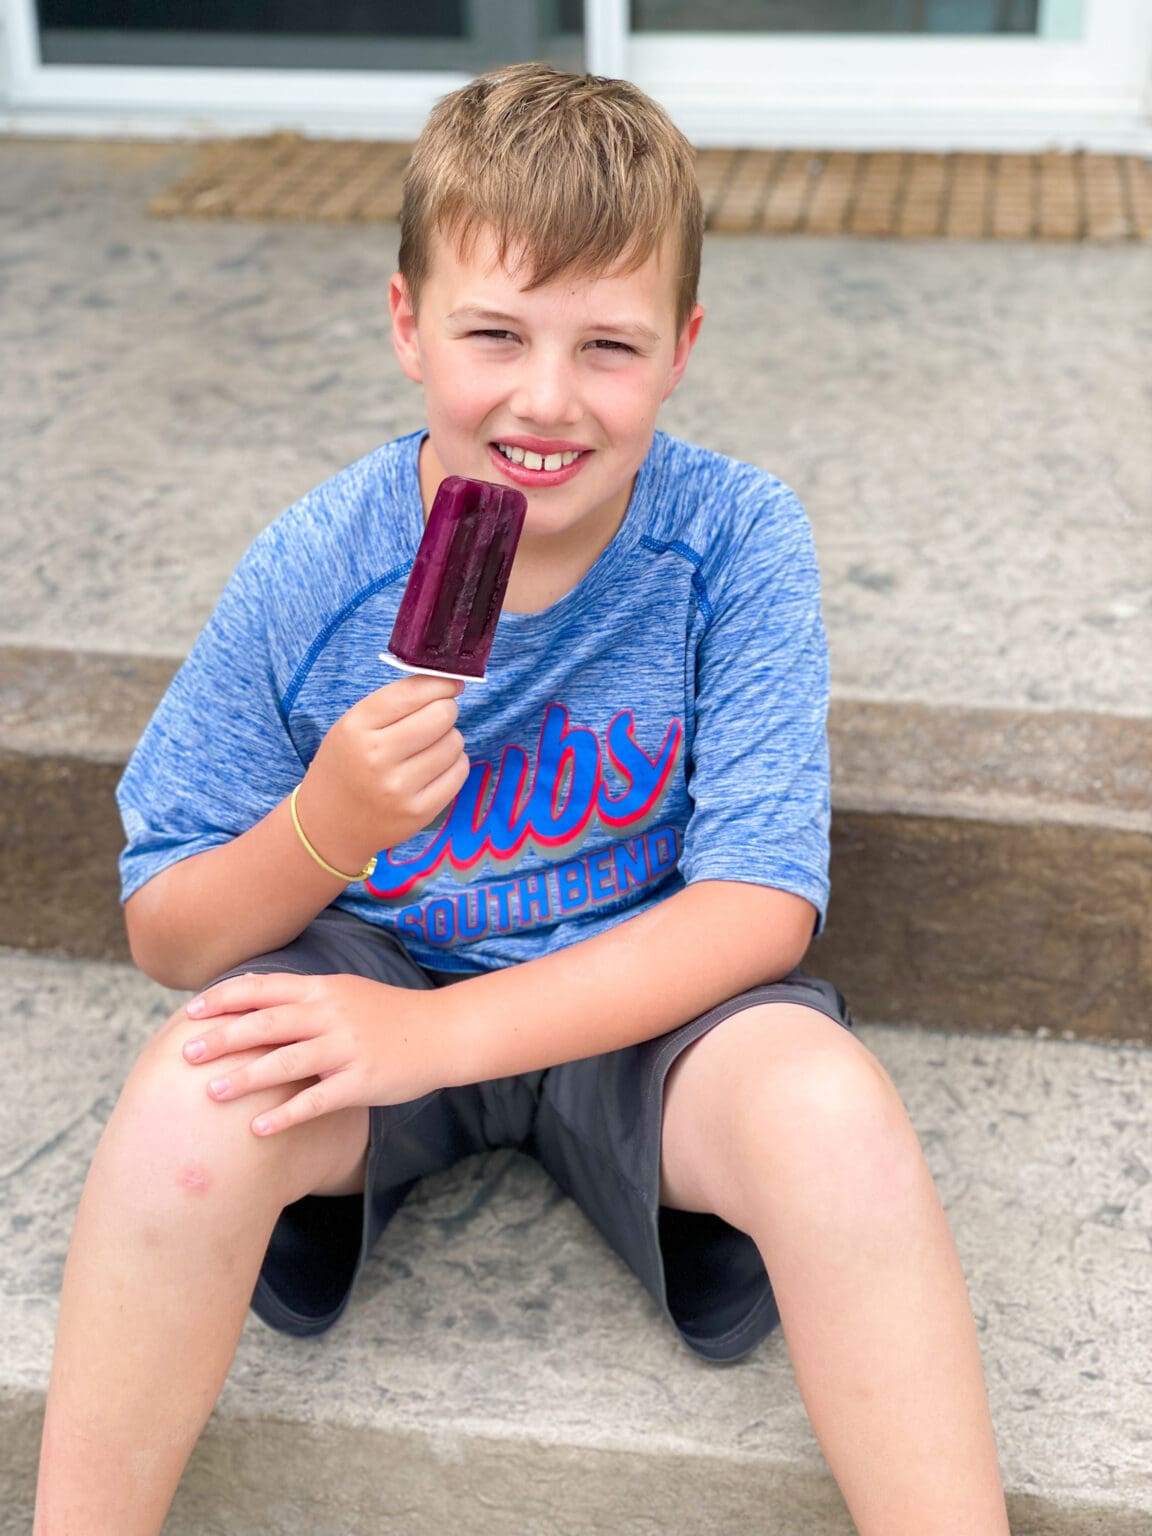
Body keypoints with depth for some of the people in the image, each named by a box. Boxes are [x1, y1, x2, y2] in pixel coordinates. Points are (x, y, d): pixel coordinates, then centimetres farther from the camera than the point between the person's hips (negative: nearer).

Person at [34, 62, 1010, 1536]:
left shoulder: (736, 538, -15)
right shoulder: (307, 573, -14)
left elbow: (761, 902, -18)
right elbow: (167, 938, -6)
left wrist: (445, 1031, -27)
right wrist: (323, 829, -29)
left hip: (643, 990, 0)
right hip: (366, 969, 1)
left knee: (830, 1105, -32)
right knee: (188, 1094, -31)